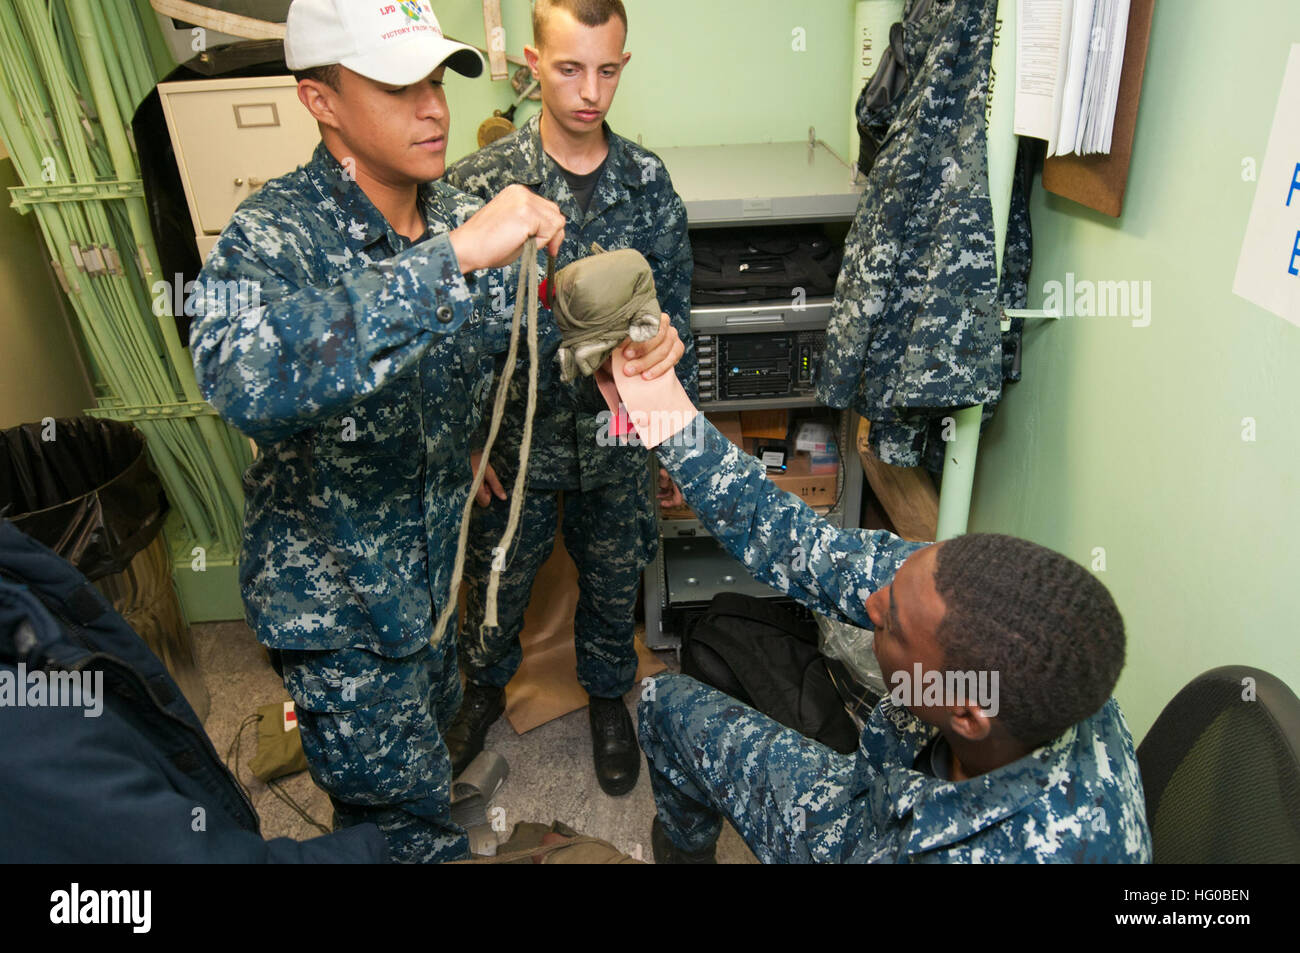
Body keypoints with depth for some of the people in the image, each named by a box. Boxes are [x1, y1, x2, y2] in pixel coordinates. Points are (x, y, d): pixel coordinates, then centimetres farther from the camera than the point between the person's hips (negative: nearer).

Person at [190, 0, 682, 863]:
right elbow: (242, 376, -46)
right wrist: (454, 257, -47)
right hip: (336, 591, -6)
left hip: (433, 558, 6)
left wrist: (632, 338, -22)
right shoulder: (277, 235, -24)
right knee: (405, 821, 11)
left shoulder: (461, 216, -6)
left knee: (433, 724, 31)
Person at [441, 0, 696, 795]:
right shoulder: (481, 181, -11)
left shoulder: (649, 182, -5)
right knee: (498, 578, 19)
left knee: (615, 580, 18)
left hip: (618, 434, 2)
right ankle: (486, 685, 50)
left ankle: (608, 695, 47)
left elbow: (675, 317, 2)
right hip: (517, 434, -1)